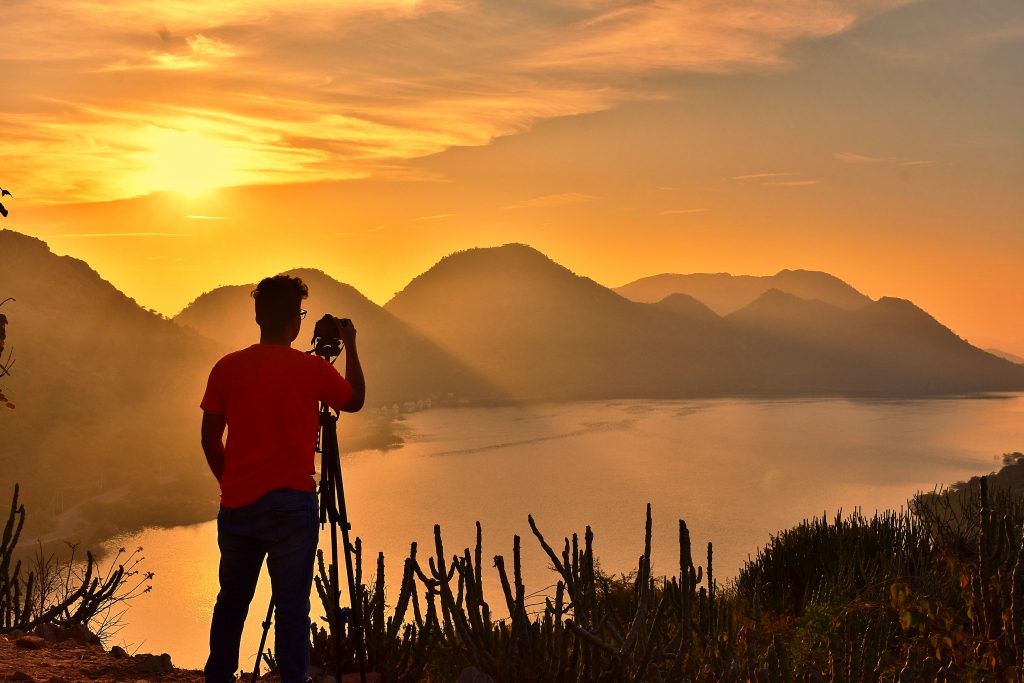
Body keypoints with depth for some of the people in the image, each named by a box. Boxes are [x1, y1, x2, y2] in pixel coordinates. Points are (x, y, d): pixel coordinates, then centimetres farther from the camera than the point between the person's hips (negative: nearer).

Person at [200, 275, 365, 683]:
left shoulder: (226, 369, 1)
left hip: (236, 506, 4)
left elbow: (210, 438, 6)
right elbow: (355, 401, 13)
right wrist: (350, 346, 22)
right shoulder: (312, 369, -7)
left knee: (232, 600, 16)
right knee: (292, 606, 0)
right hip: (291, 503, -4)